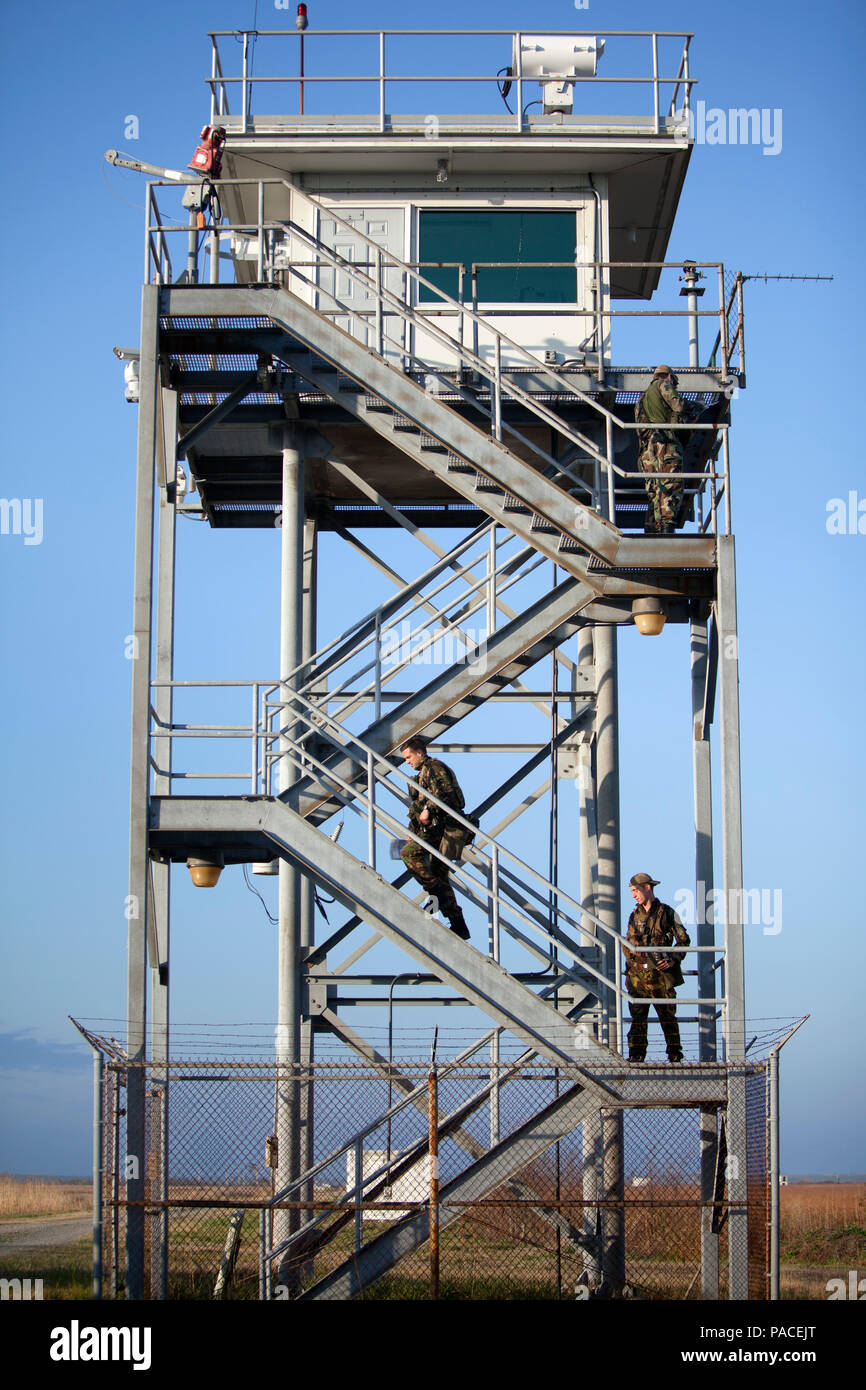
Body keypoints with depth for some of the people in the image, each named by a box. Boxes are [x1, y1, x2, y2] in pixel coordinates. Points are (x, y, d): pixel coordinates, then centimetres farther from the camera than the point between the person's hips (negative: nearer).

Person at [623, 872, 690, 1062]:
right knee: (638, 1016, -2)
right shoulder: (635, 916, 14)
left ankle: (675, 1054, 11)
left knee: (667, 1016, 3)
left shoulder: (666, 913, 0)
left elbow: (684, 939, 2)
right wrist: (631, 957, 2)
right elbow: (627, 944, 22)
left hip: (660, 974, -3)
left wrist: (673, 959, -11)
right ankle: (636, 1054, -1)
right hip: (638, 975, 4)